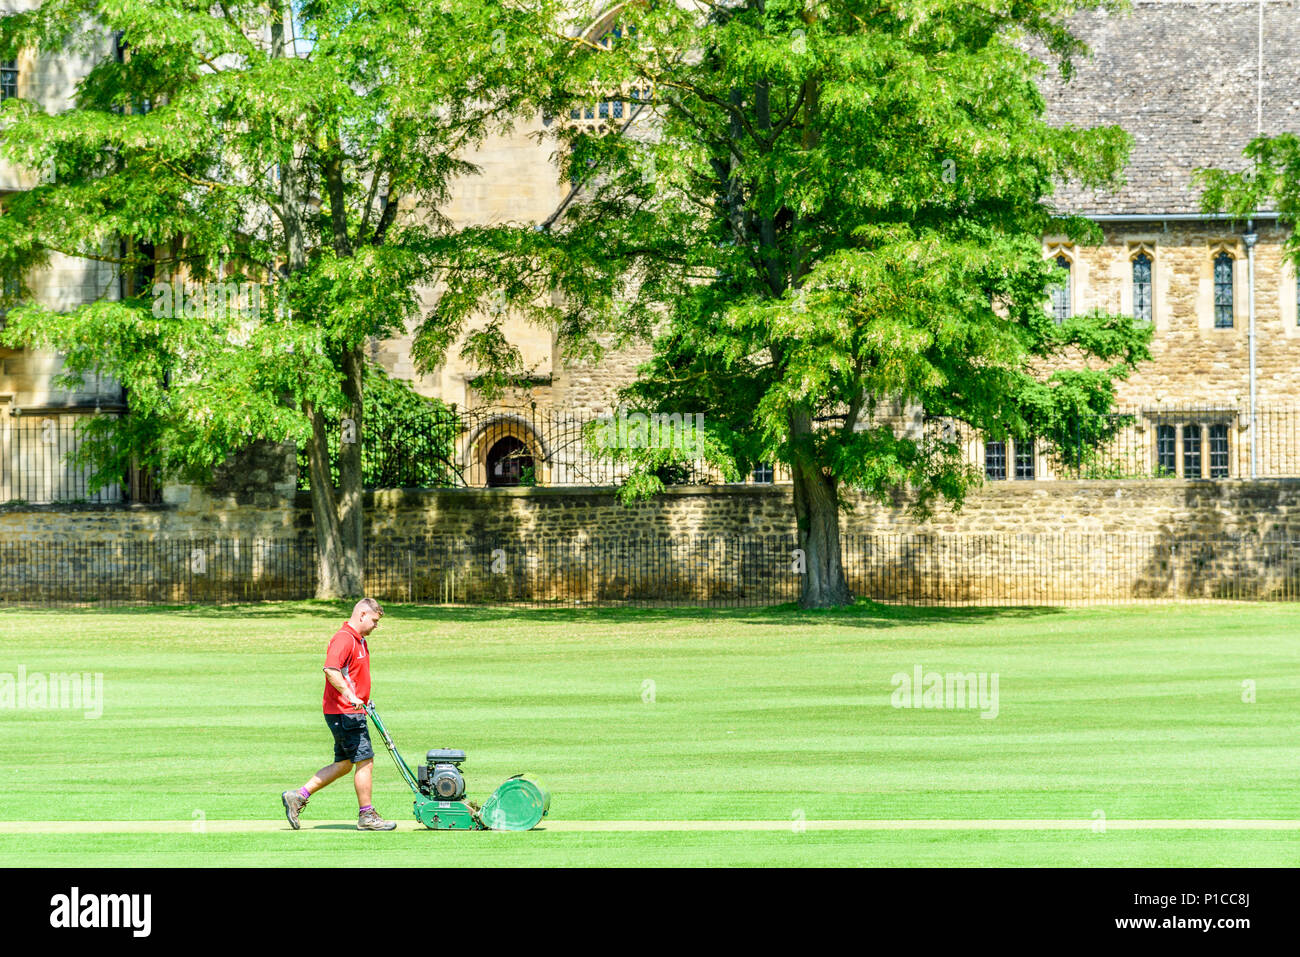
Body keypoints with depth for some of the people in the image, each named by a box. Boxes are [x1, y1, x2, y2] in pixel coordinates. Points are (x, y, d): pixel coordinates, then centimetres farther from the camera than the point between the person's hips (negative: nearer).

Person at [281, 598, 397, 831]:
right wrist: (350, 696, -34)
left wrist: (365, 700, 30)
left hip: (350, 712, 10)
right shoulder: (343, 638, -15)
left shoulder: (359, 640, 18)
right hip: (344, 712, -10)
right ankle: (366, 816, 2)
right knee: (364, 761, -6)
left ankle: (298, 797, 14)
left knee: (344, 764, 12)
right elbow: (331, 670, -28)